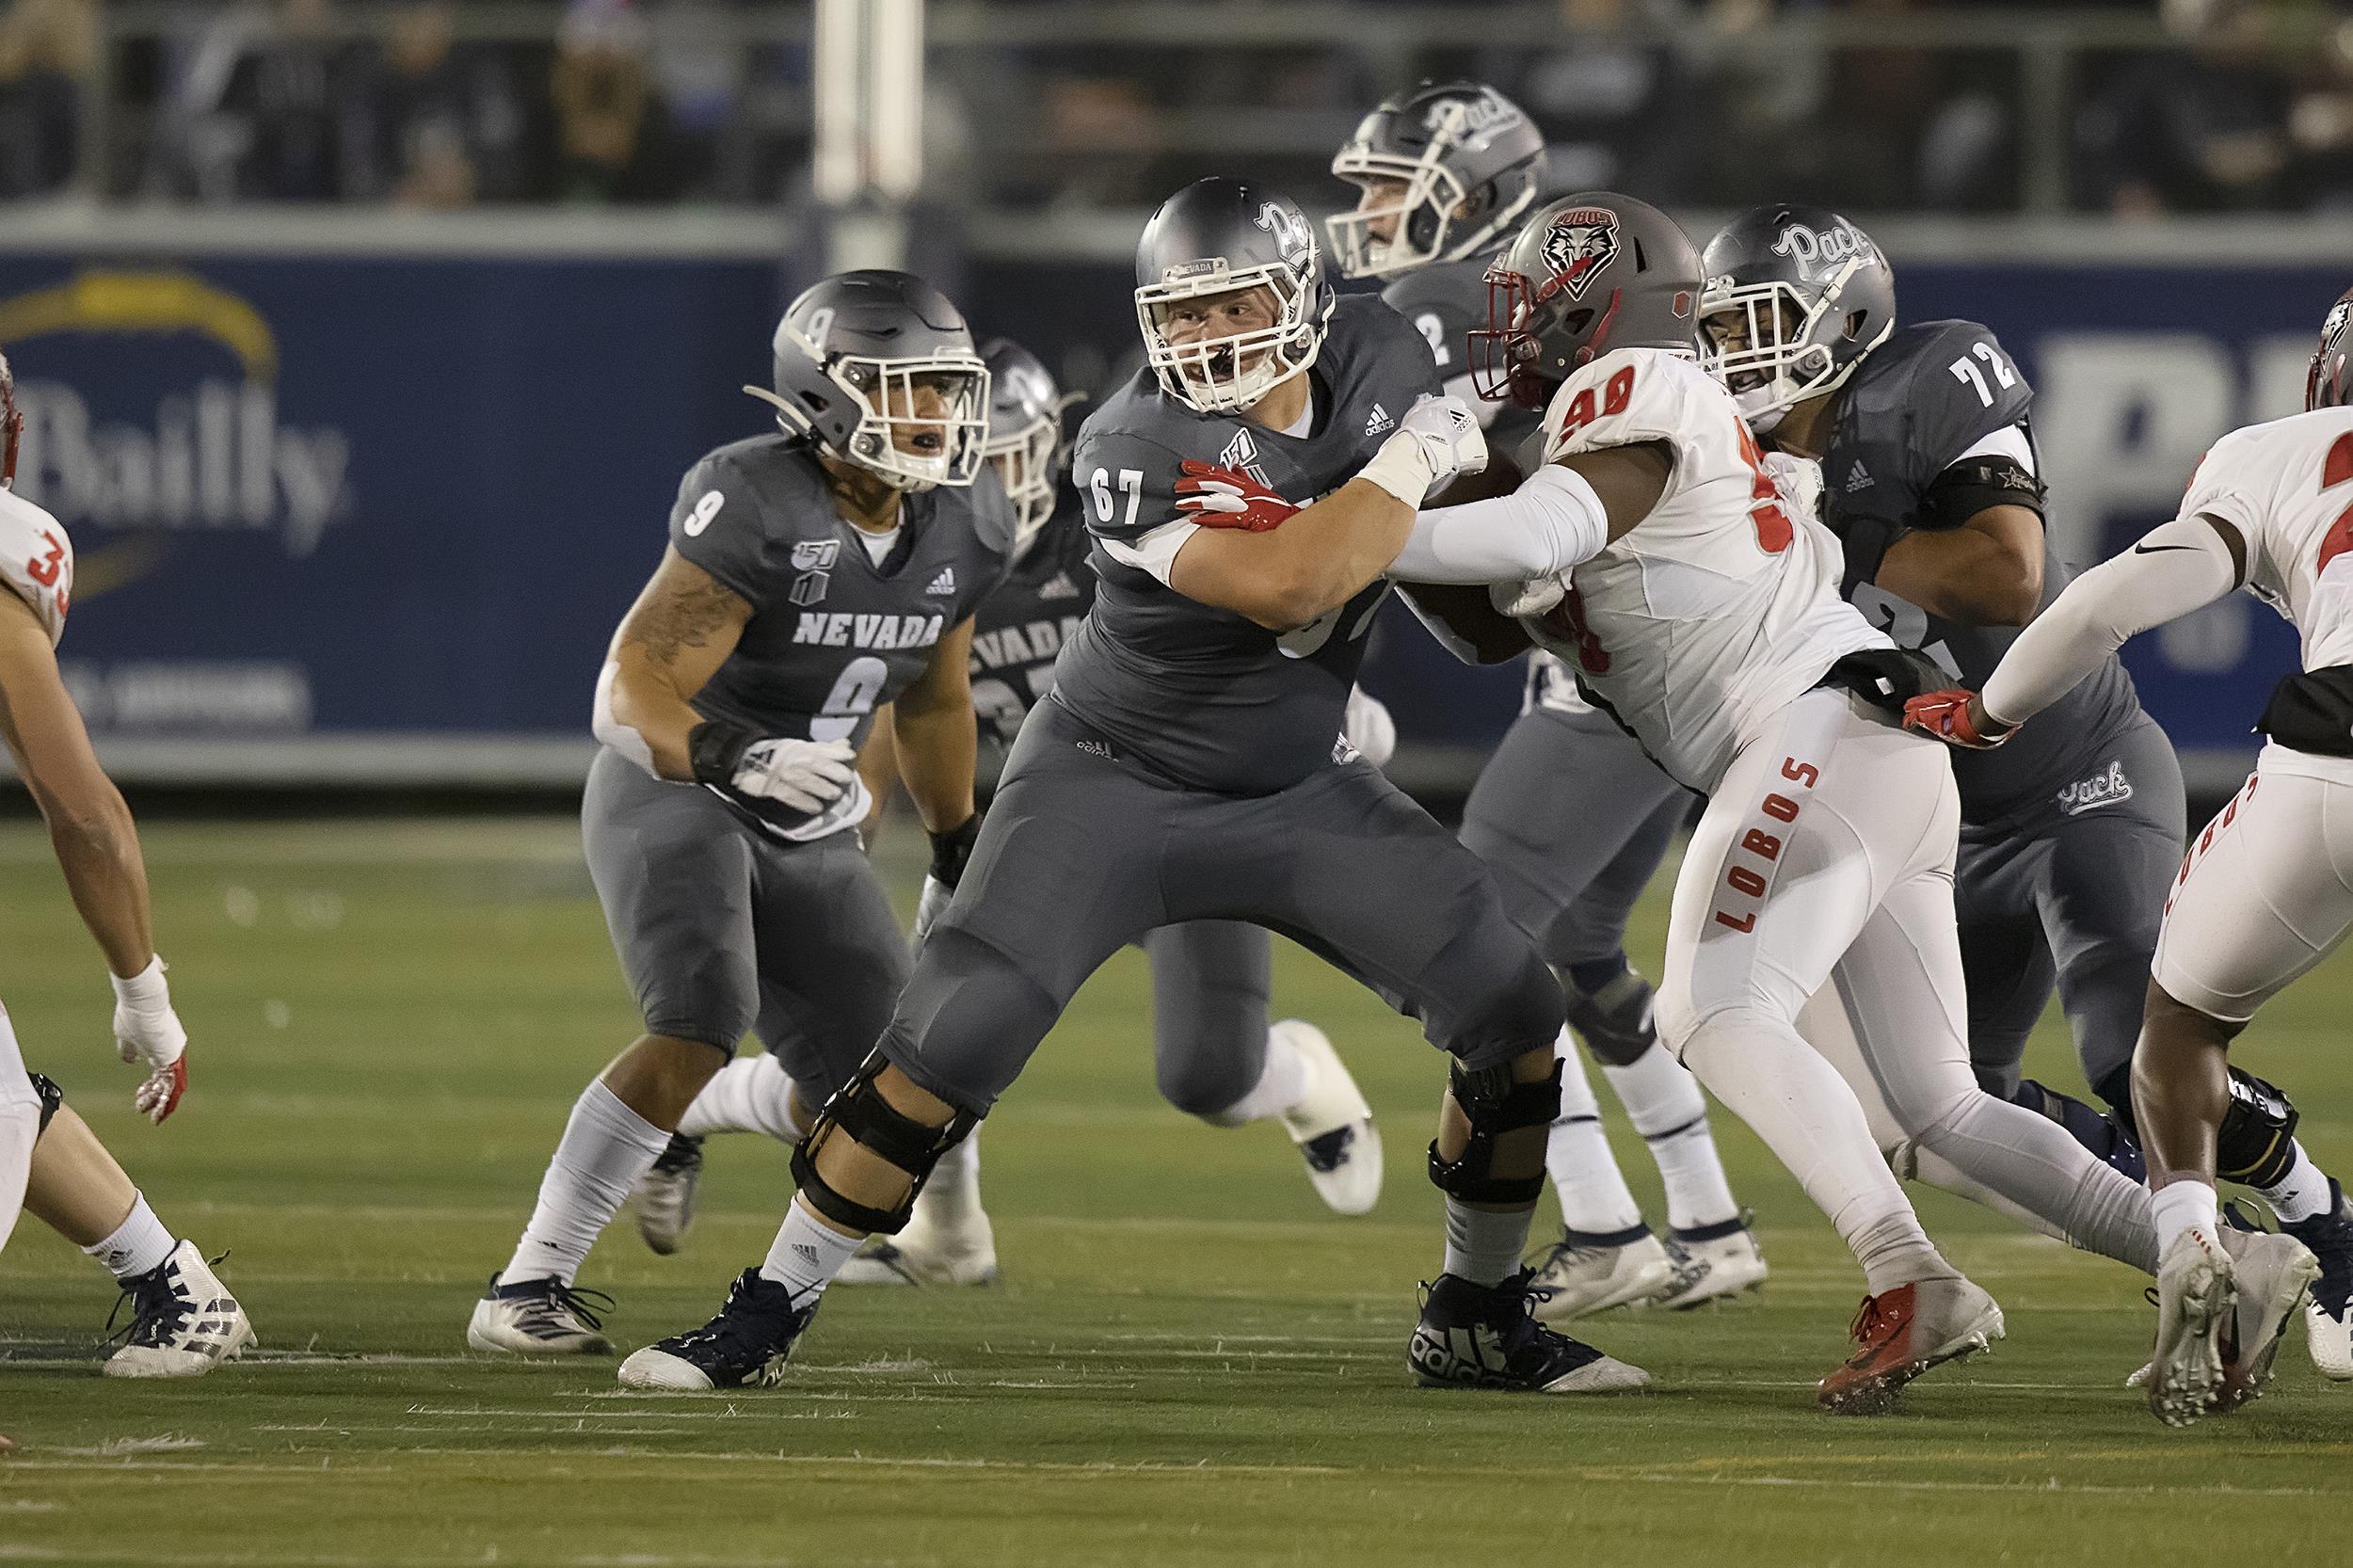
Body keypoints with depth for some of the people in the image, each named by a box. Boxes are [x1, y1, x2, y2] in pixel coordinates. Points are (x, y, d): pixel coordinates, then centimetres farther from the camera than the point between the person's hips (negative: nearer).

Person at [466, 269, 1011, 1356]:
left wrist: (958, 856, 24)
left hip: (809, 833, 7)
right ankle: (528, 1288, -25)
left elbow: (933, 701, 16)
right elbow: (631, 692, -28)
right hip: (672, 800, -7)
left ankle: (679, 1130, 31)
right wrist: (736, 757, -46)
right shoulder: (757, 508, -24)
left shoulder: (962, 529, -2)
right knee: (700, 1026, -29)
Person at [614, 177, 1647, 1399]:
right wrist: (1414, 458, -31)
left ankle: (1477, 1321, 15)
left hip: (1299, 789, 5)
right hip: (1112, 782, -5)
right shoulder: (1139, 449, -28)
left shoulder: (1376, 359, -9)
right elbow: (1286, 585, -39)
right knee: (947, 1045, -16)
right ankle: (766, 1315, -3)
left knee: (1513, 1012, -4)